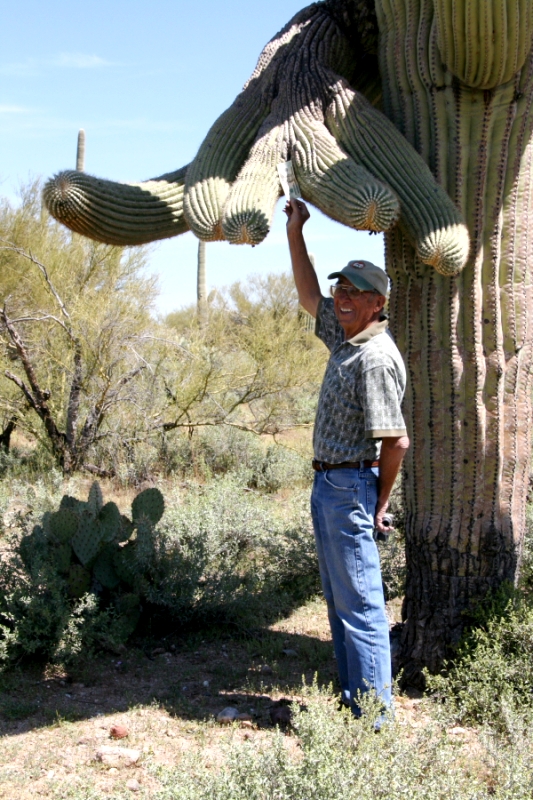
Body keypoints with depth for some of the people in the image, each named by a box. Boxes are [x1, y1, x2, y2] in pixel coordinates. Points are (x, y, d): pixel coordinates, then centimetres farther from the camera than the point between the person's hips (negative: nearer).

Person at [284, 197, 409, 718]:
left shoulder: (376, 357, -19)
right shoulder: (344, 338, 10)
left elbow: (396, 441, -22)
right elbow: (309, 297, 26)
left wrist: (379, 504, -13)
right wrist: (294, 233, 24)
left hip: (352, 487, -10)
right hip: (327, 482, 10)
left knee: (361, 603, -5)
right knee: (339, 600, 16)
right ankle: (352, 701, 26)